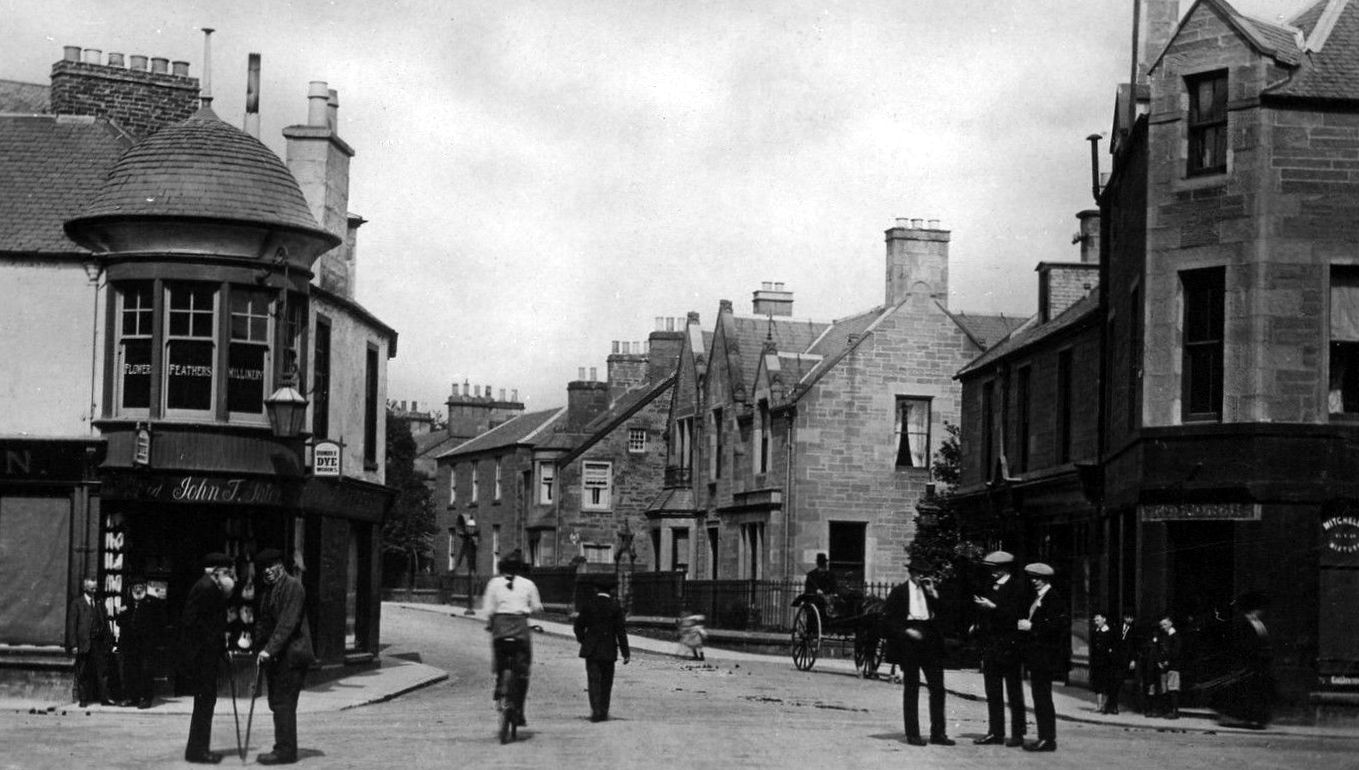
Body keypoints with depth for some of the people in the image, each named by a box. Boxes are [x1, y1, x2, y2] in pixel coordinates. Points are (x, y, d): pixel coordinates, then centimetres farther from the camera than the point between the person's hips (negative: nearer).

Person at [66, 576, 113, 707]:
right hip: (83, 642, -4)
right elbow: (71, 625, -4)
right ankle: (83, 699, 10)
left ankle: (104, 698, 6)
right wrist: (73, 645, -11)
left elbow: (105, 622, 14)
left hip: (99, 642, 4)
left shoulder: (99, 603, 13)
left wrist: (109, 641, 5)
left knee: (102, 670, 1)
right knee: (83, 673, 3)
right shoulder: (76, 603, -1)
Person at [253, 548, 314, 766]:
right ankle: (283, 749, 16)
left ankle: (285, 751, -6)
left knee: (283, 703, -9)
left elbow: (288, 622, -19)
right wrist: (261, 647, 5)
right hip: (274, 655, 9)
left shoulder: (293, 586, -11)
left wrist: (270, 649, -24)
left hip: (291, 653, -9)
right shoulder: (268, 589, 16)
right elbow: (263, 621, 18)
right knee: (277, 703, 10)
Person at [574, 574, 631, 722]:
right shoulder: (615, 606, -4)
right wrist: (626, 652, -2)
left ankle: (596, 711, -14)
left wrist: (581, 638, 21)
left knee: (593, 680, -1)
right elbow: (621, 630, -6)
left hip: (591, 649, -1)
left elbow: (579, 625, 0)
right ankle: (603, 712, 16)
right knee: (606, 681, 13)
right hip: (609, 649, 1)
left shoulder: (589, 603, -4)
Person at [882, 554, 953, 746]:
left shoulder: (930, 591, 12)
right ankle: (912, 734, 7)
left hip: (930, 643, 4)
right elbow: (887, 619, -3)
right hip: (909, 642, -4)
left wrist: (933, 593, -3)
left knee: (937, 687, 0)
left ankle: (938, 733, 5)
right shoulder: (899, 592, 1)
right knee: (911, 689, 2)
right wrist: (906, 631, -14)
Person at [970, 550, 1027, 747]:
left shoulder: (1017, 587, -6)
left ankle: (1017, 734, 3)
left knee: (1014, 692, -1)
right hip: (990, 645, 7)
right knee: (992, 692, 8)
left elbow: (1017, 613, -16)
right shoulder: (990, 587, 15)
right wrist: (977, 627, 6)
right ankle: (995, 732, 13)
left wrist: (993, 607, -21)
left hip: (1008, 647, -7)